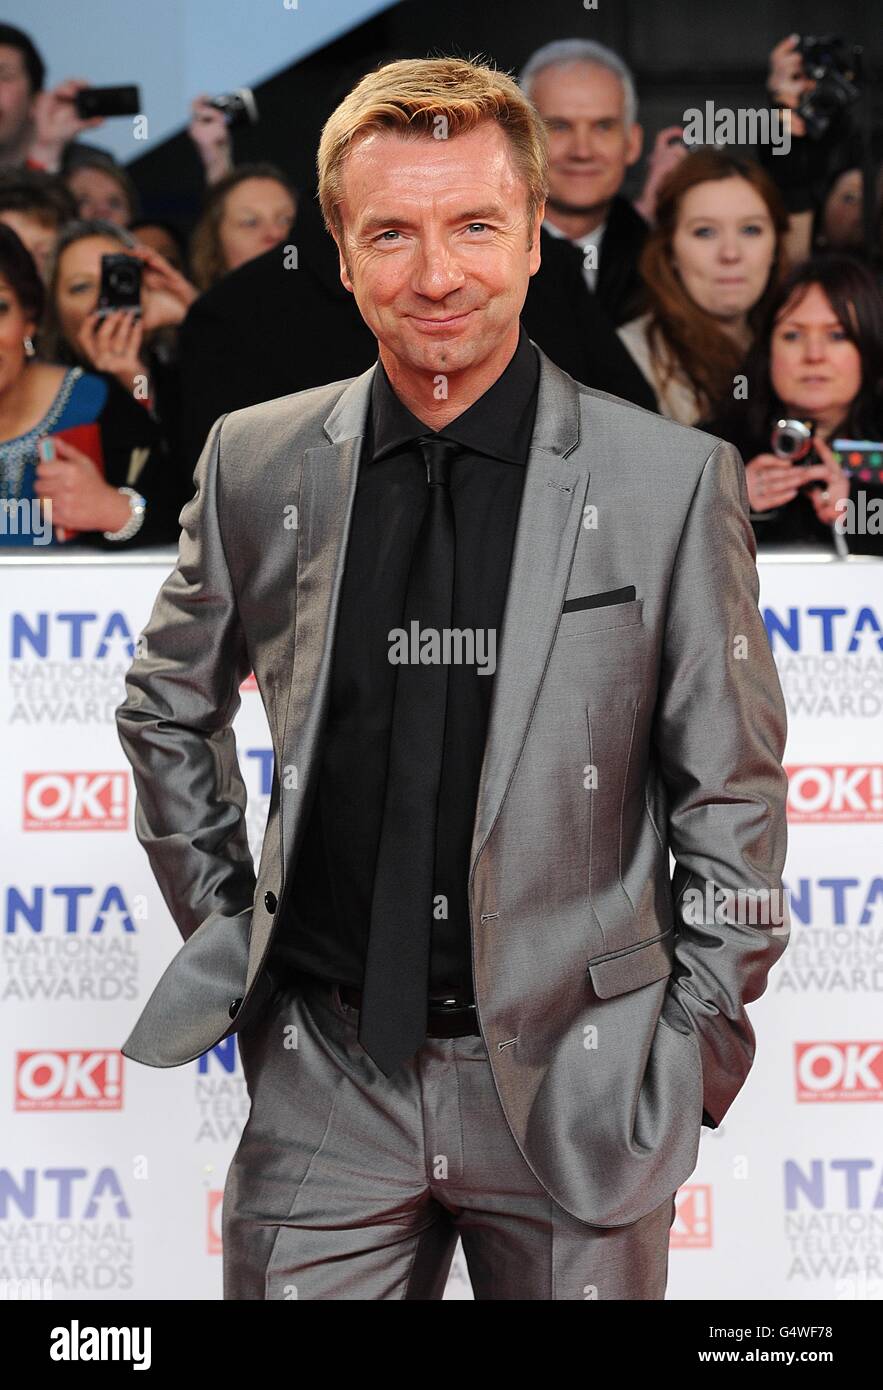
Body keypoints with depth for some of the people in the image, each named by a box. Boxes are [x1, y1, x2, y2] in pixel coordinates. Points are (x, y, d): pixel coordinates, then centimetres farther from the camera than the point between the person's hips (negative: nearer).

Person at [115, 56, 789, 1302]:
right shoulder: (257, 465, 1)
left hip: (573, 1084, -1)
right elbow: (167, 711, 16)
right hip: (326, 1079, 2)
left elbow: (731, 793, 0)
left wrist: (697, 1048, 0)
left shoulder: (675, 481, -7)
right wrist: (224, 929, 11)